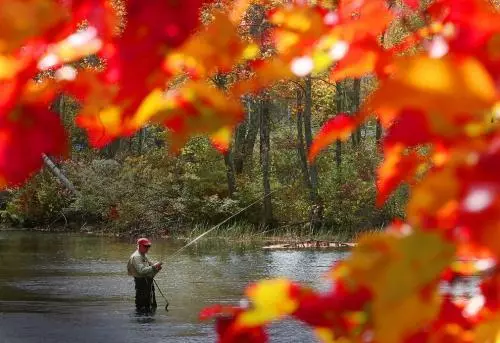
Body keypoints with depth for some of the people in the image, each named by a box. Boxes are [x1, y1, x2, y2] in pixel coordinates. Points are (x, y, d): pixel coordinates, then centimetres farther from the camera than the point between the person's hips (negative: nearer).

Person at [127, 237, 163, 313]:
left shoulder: (144, 256, 20)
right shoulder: (136, 257, -13)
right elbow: (141, 271, -25)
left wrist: (156, 269, 3)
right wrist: (153, 267, -27)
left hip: (148, 283, 10)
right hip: (141, 283, -10)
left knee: (152, 307, 16)